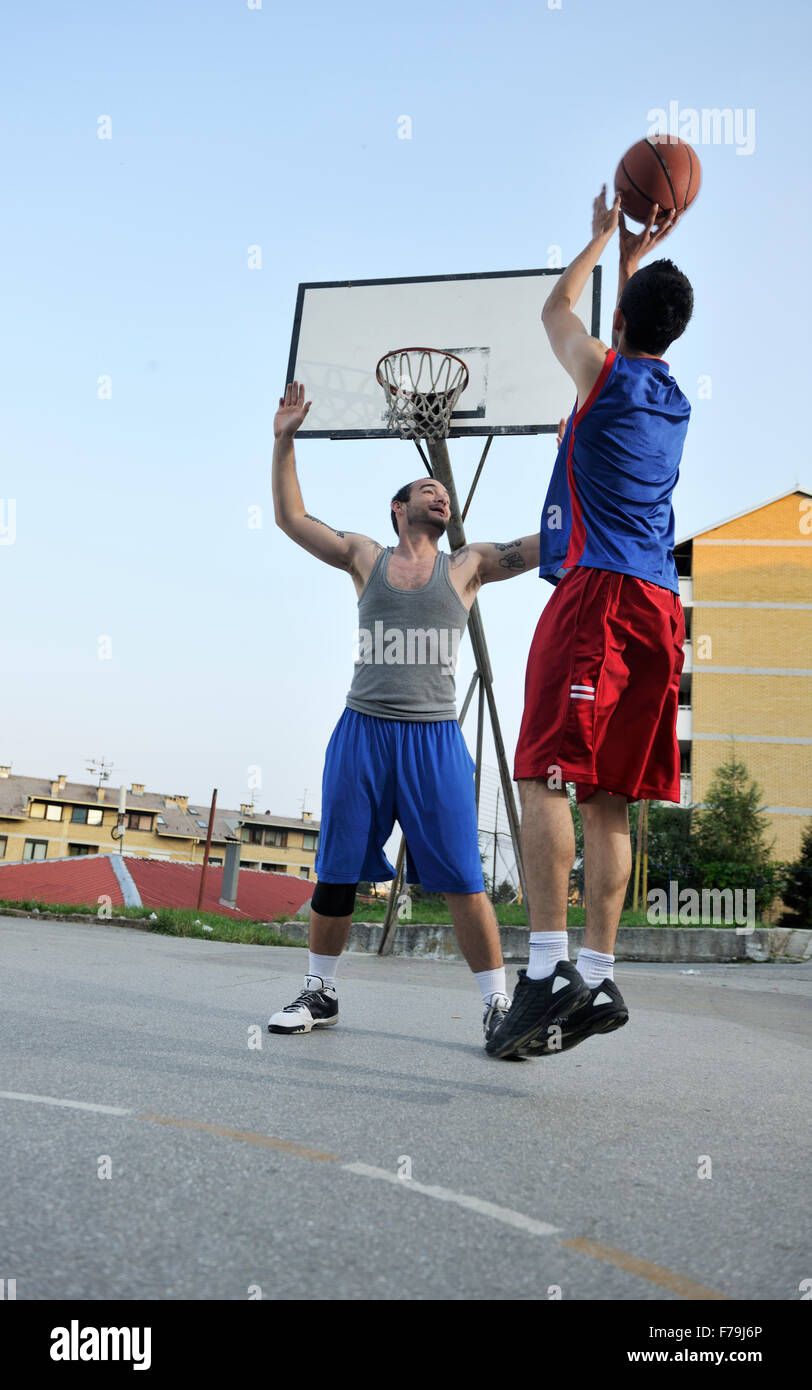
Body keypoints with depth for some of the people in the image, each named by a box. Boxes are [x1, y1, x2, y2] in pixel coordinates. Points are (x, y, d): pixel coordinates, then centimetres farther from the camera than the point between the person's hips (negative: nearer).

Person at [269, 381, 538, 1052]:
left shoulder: (466, 566, 9)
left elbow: (553, 541, 4)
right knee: (337, 871, 7)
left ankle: (498, 1003, 6)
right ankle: (320, 994, 22)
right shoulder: (366, 556, 11)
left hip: (434, 737, -1)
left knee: (461, 880, -4)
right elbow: (291, 518, 13)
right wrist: (285, 442, 6)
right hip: (363, 727, 1)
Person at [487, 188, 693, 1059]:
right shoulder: (674, 402, 21)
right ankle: (596, 978, 6)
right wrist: (639, 258, 47)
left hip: (596, 592, -7)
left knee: (546, 774, -12)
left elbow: (556, 310, 25)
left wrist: (606, 241, 38)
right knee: (607, 800, 5)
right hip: (659, 604, 7)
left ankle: (548, 967, -19)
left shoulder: (607, 373, 3)